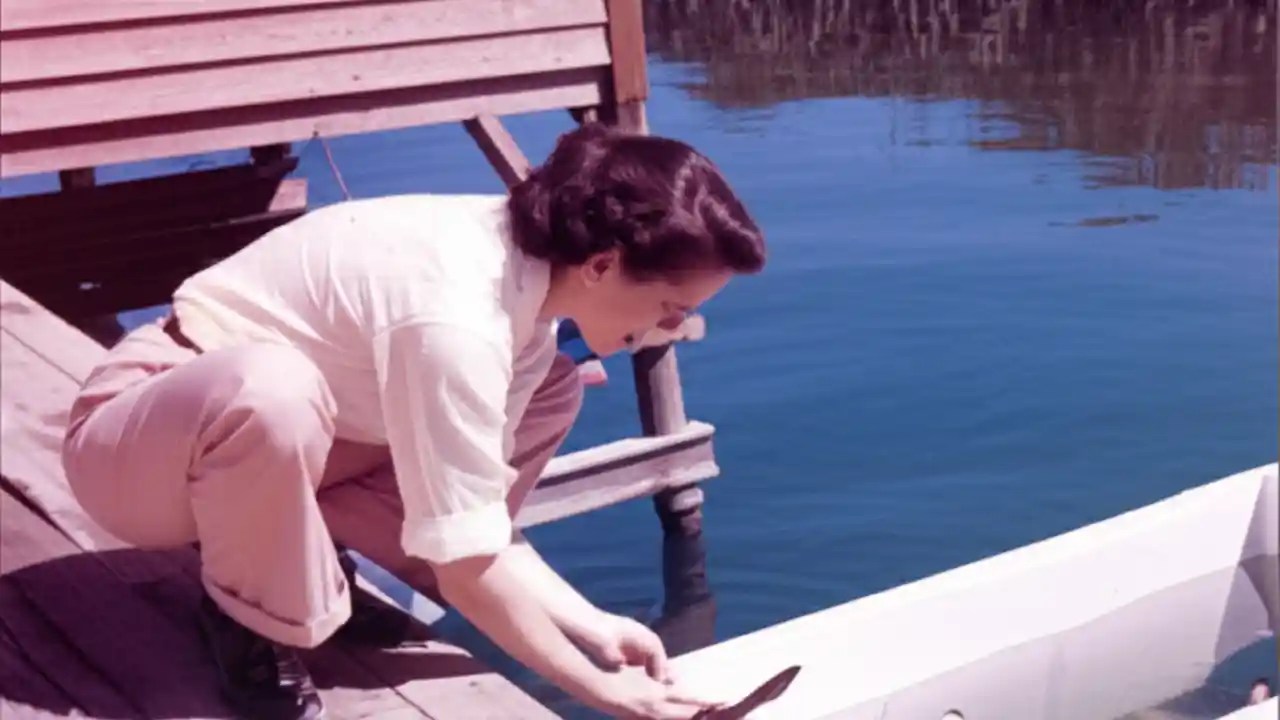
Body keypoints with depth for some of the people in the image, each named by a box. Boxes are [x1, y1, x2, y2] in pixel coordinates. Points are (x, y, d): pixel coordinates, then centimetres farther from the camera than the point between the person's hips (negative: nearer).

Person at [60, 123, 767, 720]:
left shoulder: (524, 264, -9)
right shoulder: (454, 318, -35)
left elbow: (478, 513, -7)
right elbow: (467, 565, -29)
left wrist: (595, 627, -13)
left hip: (274, 427, 8)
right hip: (138, 438, -7)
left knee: (546, 392, 1)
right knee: (274, 392, -42)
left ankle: (303, 549, 4)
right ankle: (252, 621, -12)